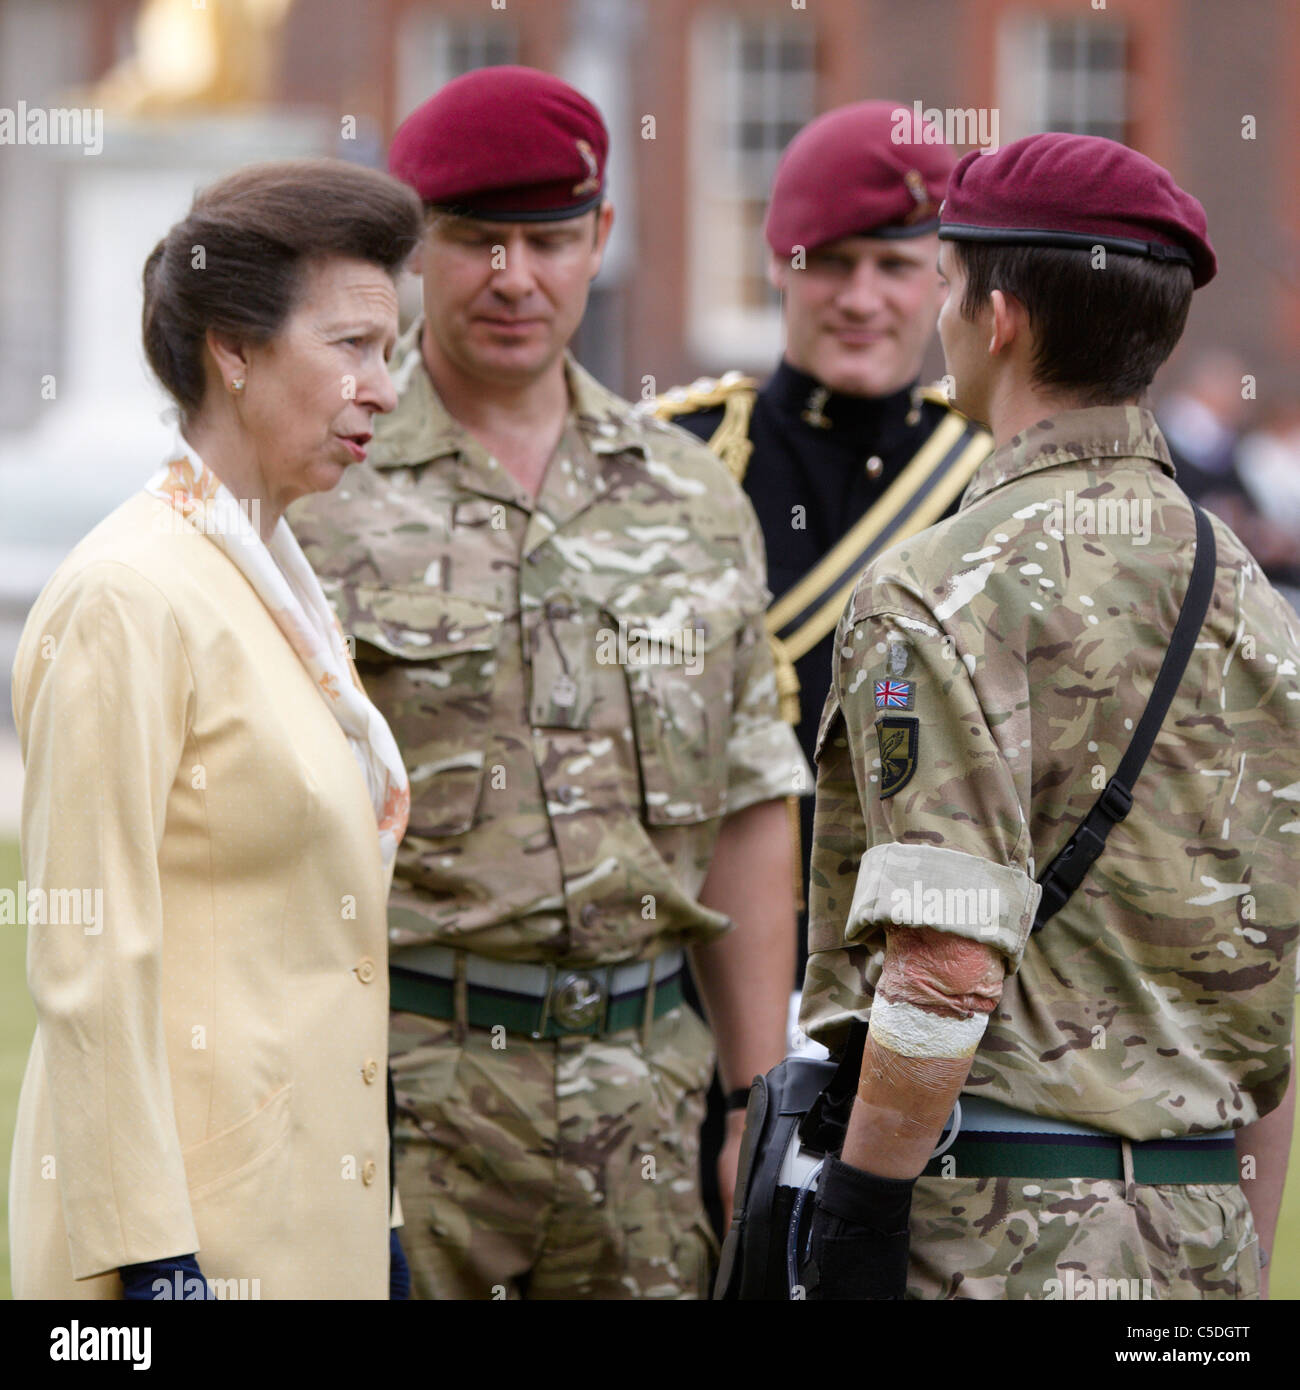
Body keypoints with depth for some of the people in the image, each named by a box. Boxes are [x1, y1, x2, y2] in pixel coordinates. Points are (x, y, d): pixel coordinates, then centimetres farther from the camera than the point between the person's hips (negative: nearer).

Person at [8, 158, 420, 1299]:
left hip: (309, 1201, 8)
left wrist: (373, 1223, 16)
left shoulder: (281, 585, 14)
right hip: (194, 1218, -8)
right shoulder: (128, 598, -13)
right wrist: (149, 1255, -19)